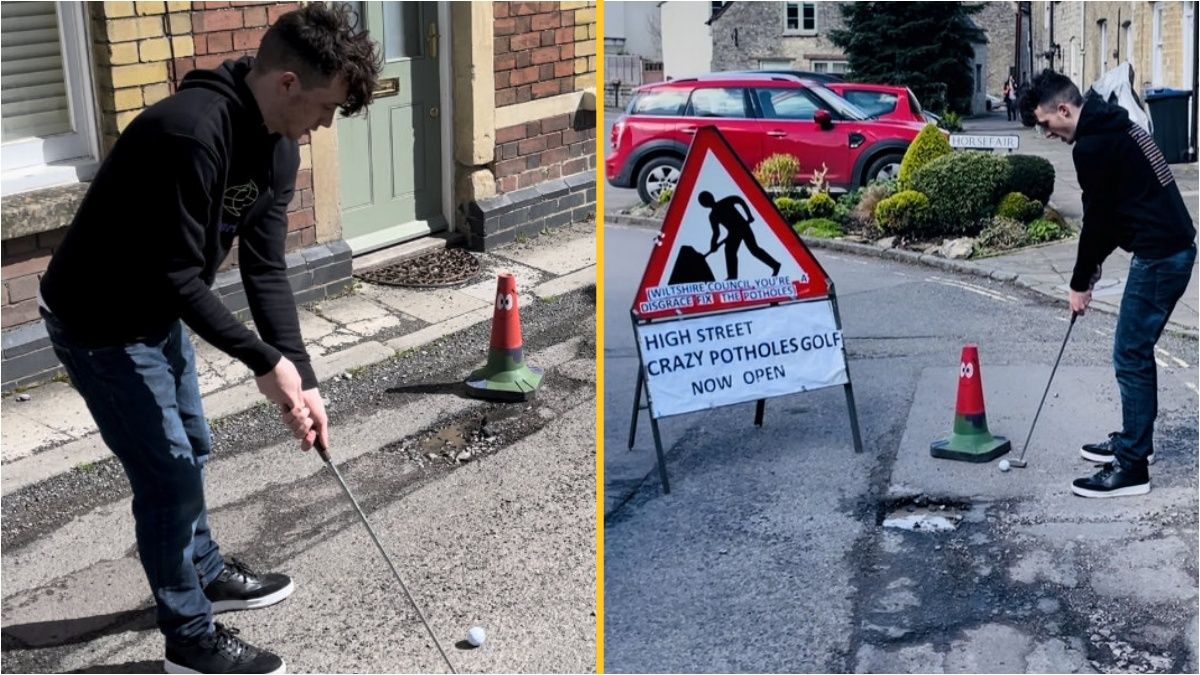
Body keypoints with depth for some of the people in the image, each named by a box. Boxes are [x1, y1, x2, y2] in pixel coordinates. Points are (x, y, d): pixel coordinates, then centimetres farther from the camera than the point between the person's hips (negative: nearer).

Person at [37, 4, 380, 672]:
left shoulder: (278, 148, -5)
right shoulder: (192, 133, -35)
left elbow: (266, 270, -4)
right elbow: (177, 277, -31)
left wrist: (302, 377, -11)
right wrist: (266, 362, -25)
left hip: (160, 315, 9)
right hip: (100, 323, -9)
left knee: (192, 450, 22)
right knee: (169, 473, -2)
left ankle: (206, 574, 44)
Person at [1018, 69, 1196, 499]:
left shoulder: (1091, 146, -15)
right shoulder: (1114, 128, 17)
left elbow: (1097, 218, -11)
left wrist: (1080, 283, 0)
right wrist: (1093, 268, 19)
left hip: (1158, 257, -10)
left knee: (1131, 358, -5)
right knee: (1137, 351, 20)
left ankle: (1132, 467, -1)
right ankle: (1135, 440, 31)